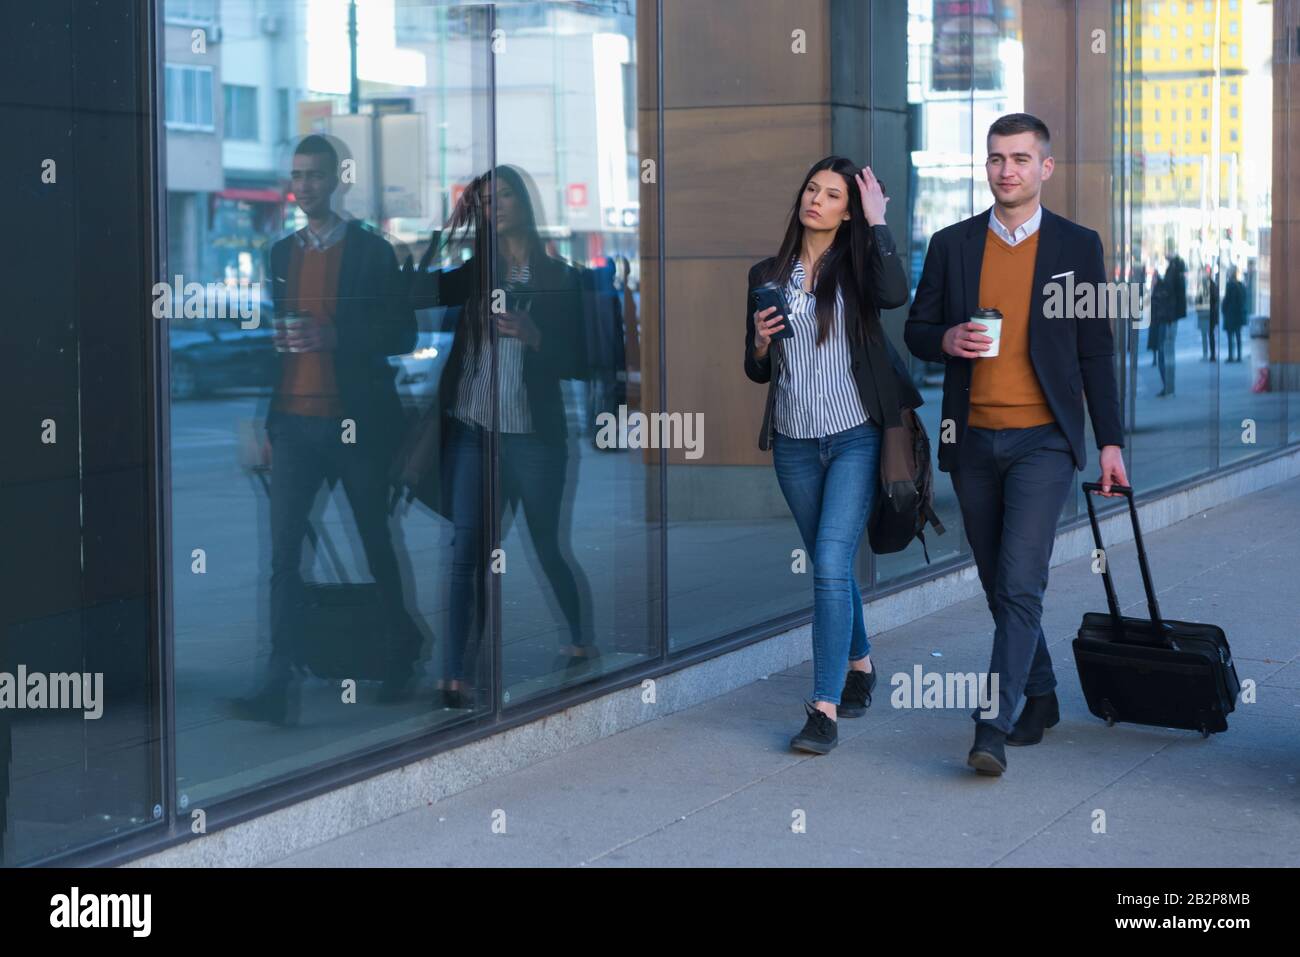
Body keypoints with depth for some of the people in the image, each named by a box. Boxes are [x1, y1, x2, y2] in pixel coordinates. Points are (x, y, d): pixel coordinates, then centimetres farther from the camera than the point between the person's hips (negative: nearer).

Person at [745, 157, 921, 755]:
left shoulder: (856, 266, -1)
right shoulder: (768, 275, 10)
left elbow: (894, 296, -25)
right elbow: (756, 371, 14)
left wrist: (877, 221, -15)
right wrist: (760, 340, -8)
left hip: (854, 437, -4)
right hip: (794, 442, 5)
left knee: (830, 564, -15)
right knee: (829, 565, 16)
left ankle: (825, 709, -15)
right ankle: (859, 664, 39)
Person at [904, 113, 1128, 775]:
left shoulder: (1078, 246, 2)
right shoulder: (951, 245, 7)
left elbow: (1095, 351, 5)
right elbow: (916, 330, 11)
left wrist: (1110, 442, 4)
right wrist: (947, 340, -12)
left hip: (1043, 440, -3)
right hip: (973, 442, 3)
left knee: (1019, 584, -14)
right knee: (1000, 588, 12)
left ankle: (992, 729, -15)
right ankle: (1040, 697, 30)